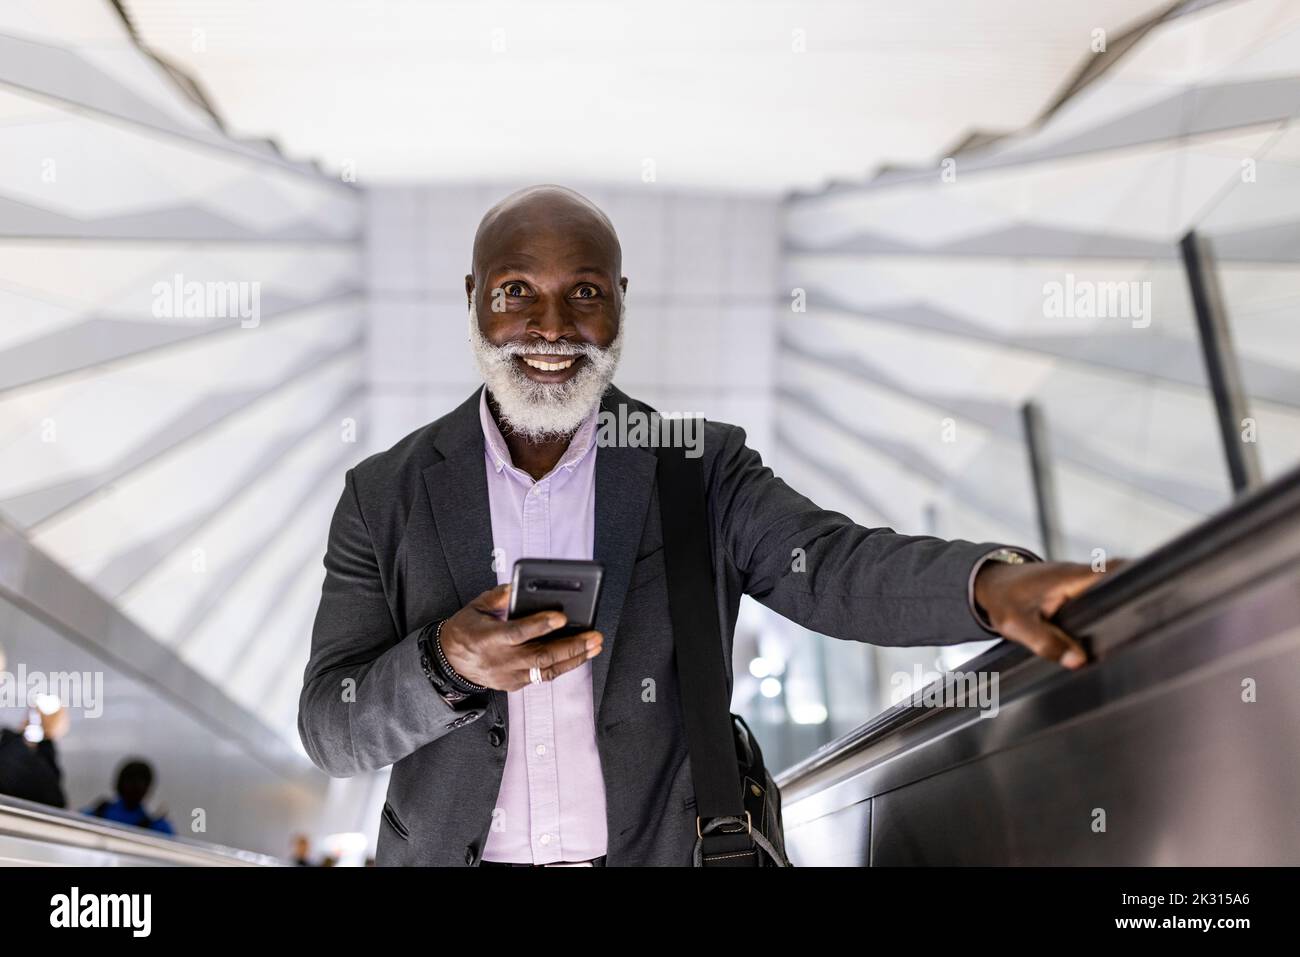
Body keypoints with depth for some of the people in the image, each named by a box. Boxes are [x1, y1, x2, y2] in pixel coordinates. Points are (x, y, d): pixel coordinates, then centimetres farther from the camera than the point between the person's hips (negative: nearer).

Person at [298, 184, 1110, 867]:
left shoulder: (702, 470, -5)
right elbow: (332, 732, -7)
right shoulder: (387, 496, -4)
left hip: (658, 852, 0)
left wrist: (993, 582, -42)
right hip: (451, 852, 0)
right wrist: (446, 665, -28)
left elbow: (833, 564, -22)